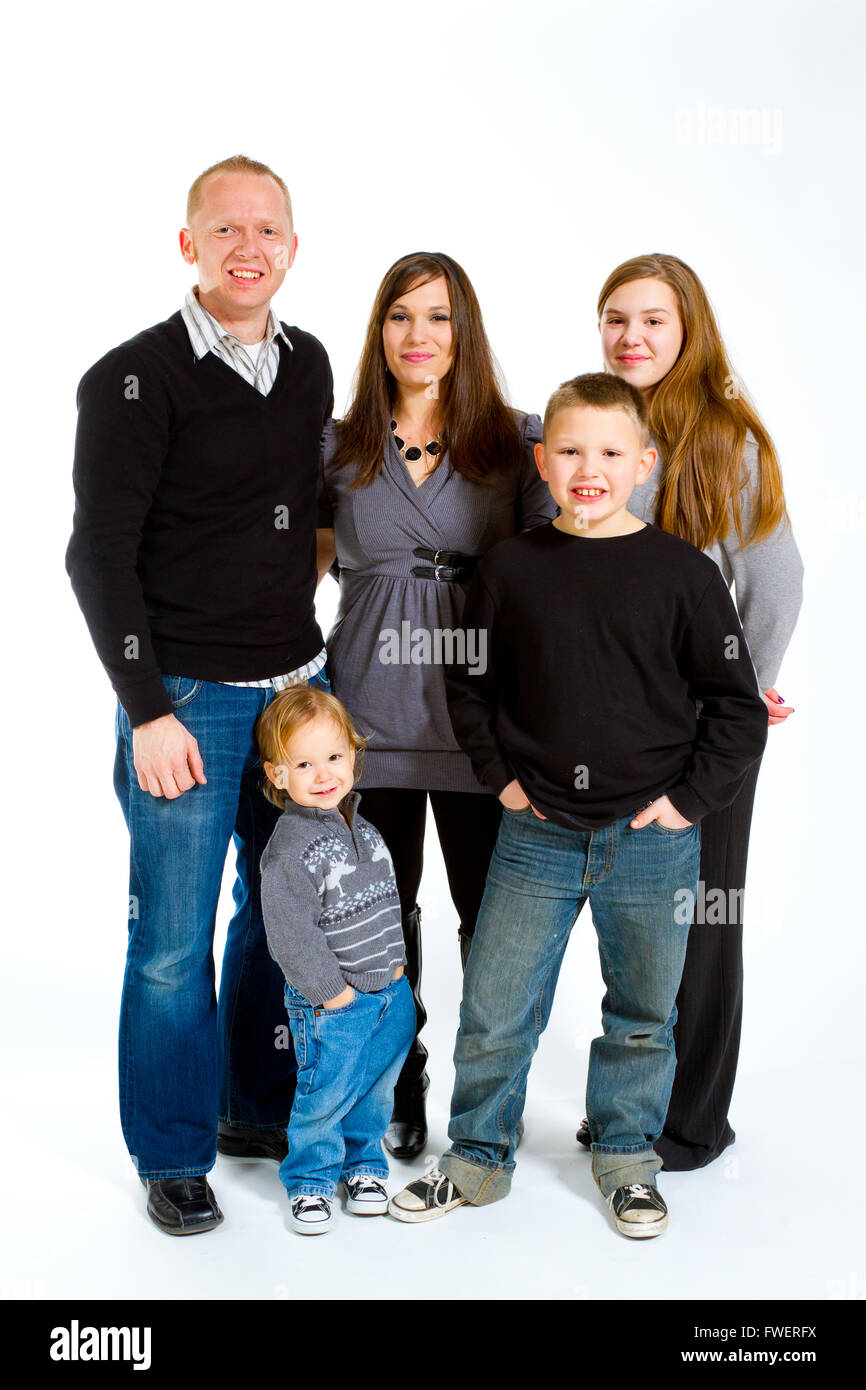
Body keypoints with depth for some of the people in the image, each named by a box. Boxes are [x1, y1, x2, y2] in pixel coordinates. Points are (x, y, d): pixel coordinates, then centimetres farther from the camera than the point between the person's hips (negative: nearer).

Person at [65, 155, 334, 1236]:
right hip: (186, 700, -6)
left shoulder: (309, 366, 9)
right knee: (173, 940, 3)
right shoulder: (134, 380, -10)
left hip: (296, 688, 6)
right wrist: (149, 711, -16)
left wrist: (309, 671, 15)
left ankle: (259, 1108, 33)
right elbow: (99, 557, -12)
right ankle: (173, 1157, 20)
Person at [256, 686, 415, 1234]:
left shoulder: (363, 828, 6)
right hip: (331, 1001, -7)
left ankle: (363, 1163, 38)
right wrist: (333, 990, -18)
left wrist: (395, 962, 11)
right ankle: (311, 1179, 23)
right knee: (325, 1094, 2)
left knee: (377, 1087, 18)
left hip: (391, 990, 7)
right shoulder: (289, 849, -19)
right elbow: (290, 933, -21)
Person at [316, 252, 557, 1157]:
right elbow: (304, 570, 14)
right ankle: (395, 1096, 27)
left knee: (492, 913, 6)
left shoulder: (517, 441, 4)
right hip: (367, 710, 2)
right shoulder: (338, 447, 8)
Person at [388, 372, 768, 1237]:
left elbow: (737, 706, 1)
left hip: (651, 840, 0)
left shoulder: (683, 574, -4)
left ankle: (625, 1158, 36)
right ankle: (477, 1158, 27)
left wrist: (688, 799, -5)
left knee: (642, 1017, 14)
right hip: (537, 834, 1)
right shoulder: (510, 569, 0)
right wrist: (500, 775, 2)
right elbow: (467, 684, 11)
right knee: (492, 1013, 6)